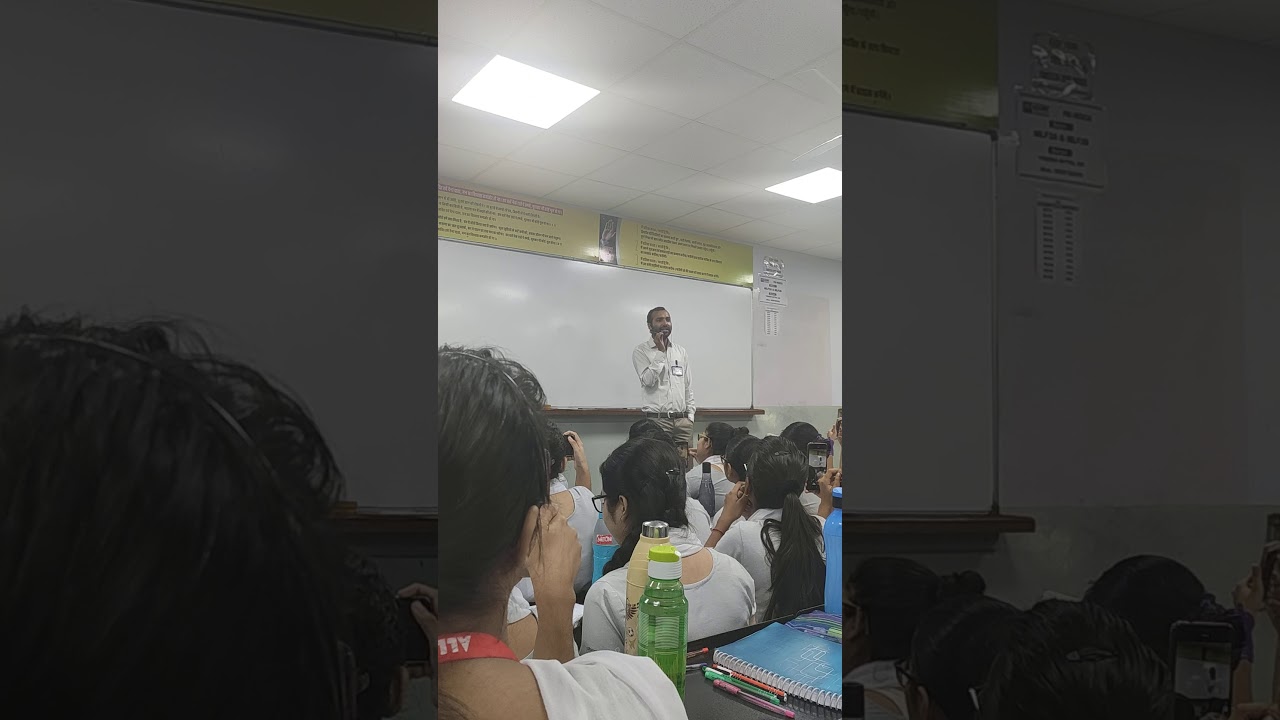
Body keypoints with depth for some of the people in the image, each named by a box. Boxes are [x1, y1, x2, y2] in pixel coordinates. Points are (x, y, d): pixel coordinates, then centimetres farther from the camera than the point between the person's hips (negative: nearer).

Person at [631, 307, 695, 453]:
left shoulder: (681, 352, 16)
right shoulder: (640, 351, 0)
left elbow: (688, 387, 17)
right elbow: (648, 380, -14)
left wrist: (690, 415, 8)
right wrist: (660, 352, -14)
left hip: (683, 420, 5)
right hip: (657, 421, -4)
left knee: (684, 462, 0)